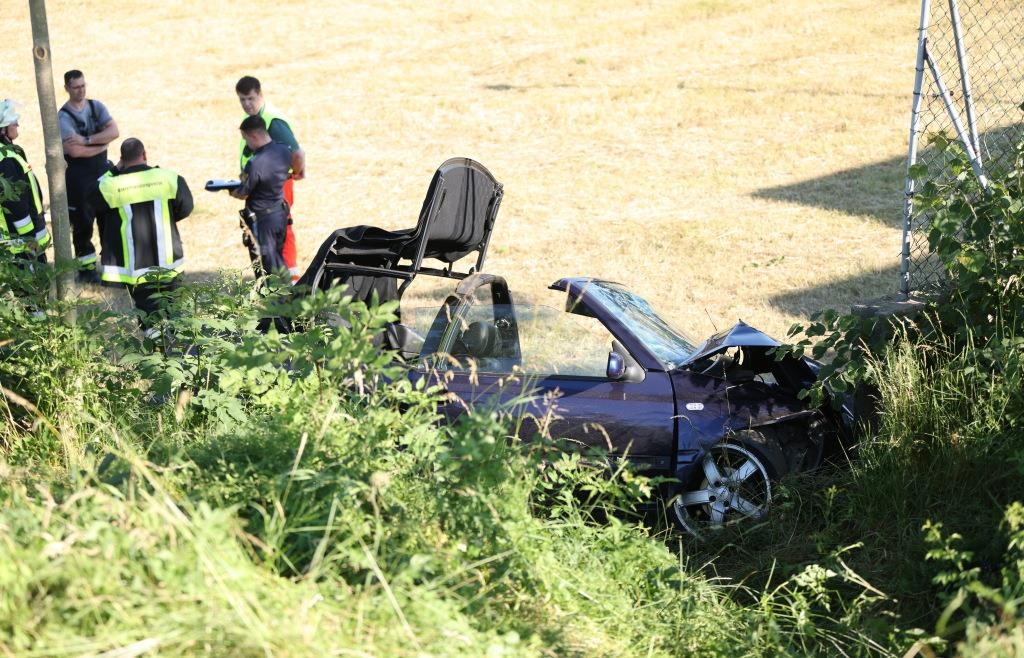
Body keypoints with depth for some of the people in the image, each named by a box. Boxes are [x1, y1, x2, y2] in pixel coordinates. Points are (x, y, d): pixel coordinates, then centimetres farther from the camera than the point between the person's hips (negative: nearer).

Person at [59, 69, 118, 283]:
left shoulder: (96, 107, 4)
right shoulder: (63, 117, -12)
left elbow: (113, 132, -10)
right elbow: (75, 151, -23)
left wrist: (87, 140, -21)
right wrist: (100, 145, -9)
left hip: (102, 169, 5)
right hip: (79, 175, -5)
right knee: (82, 223, 2)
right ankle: (86, 268, 11)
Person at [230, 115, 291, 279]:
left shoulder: (255, 164, -27)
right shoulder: (284, 151, -5)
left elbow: (242, 194, -15)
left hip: (262, 219, -7)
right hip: (281, 213, 7)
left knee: (264, 264, 6)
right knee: (278, 257, 22)